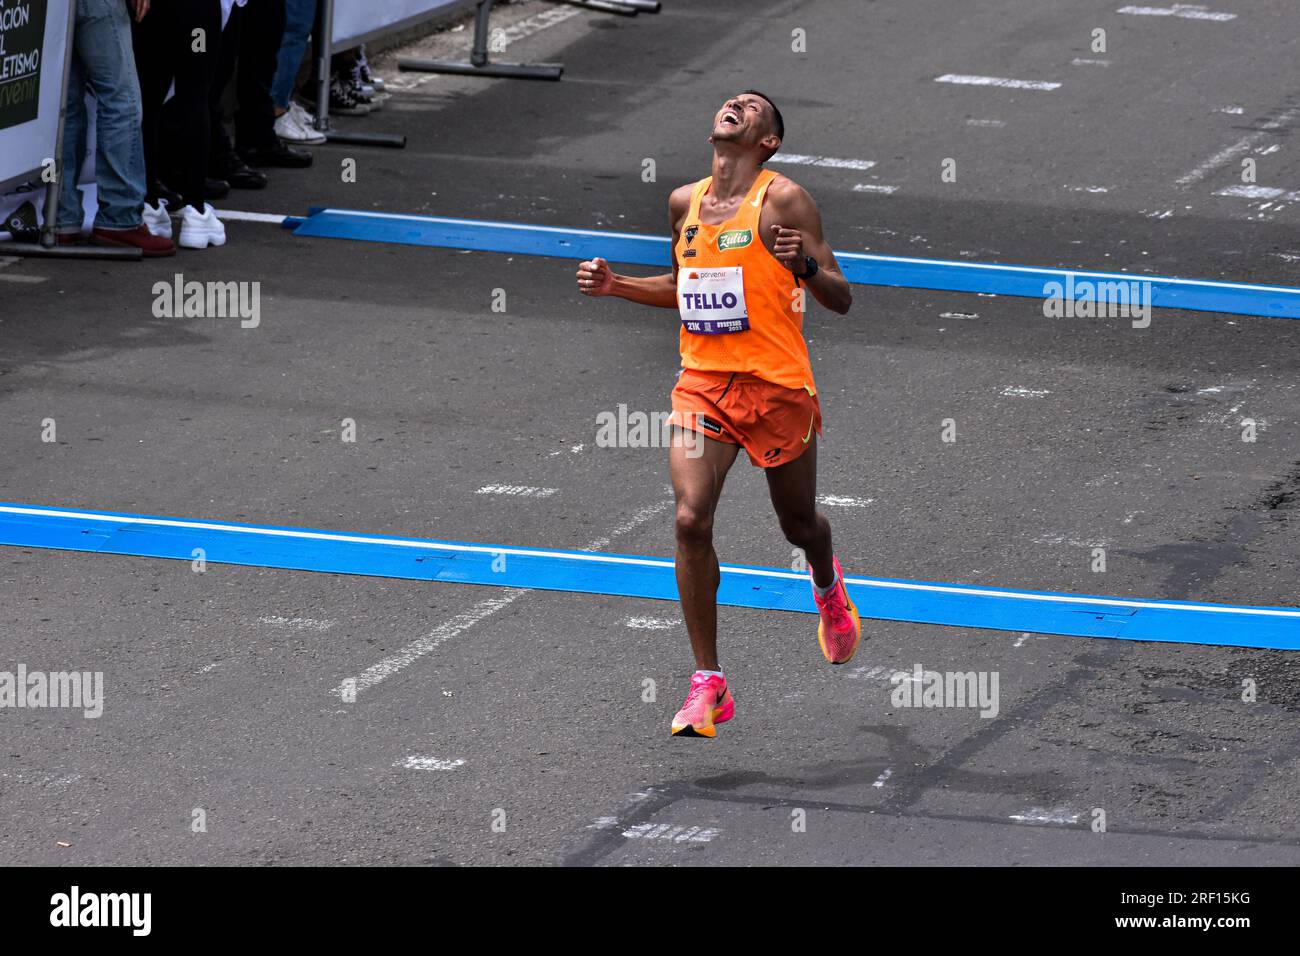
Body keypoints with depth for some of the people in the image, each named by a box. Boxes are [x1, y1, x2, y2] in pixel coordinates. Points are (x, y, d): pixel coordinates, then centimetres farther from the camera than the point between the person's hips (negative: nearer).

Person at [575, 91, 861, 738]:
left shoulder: (784, 199, -8)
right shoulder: (685, 202, 8)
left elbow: (841, 300, -8)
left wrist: (805, 265, -28)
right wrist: (616, 286, 10)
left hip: (777, 385, -3)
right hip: (702, 381, 3)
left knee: (798, 524, 15)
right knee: (690, 520, -15)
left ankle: (828, 588, 53)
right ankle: (708, 684, -9)